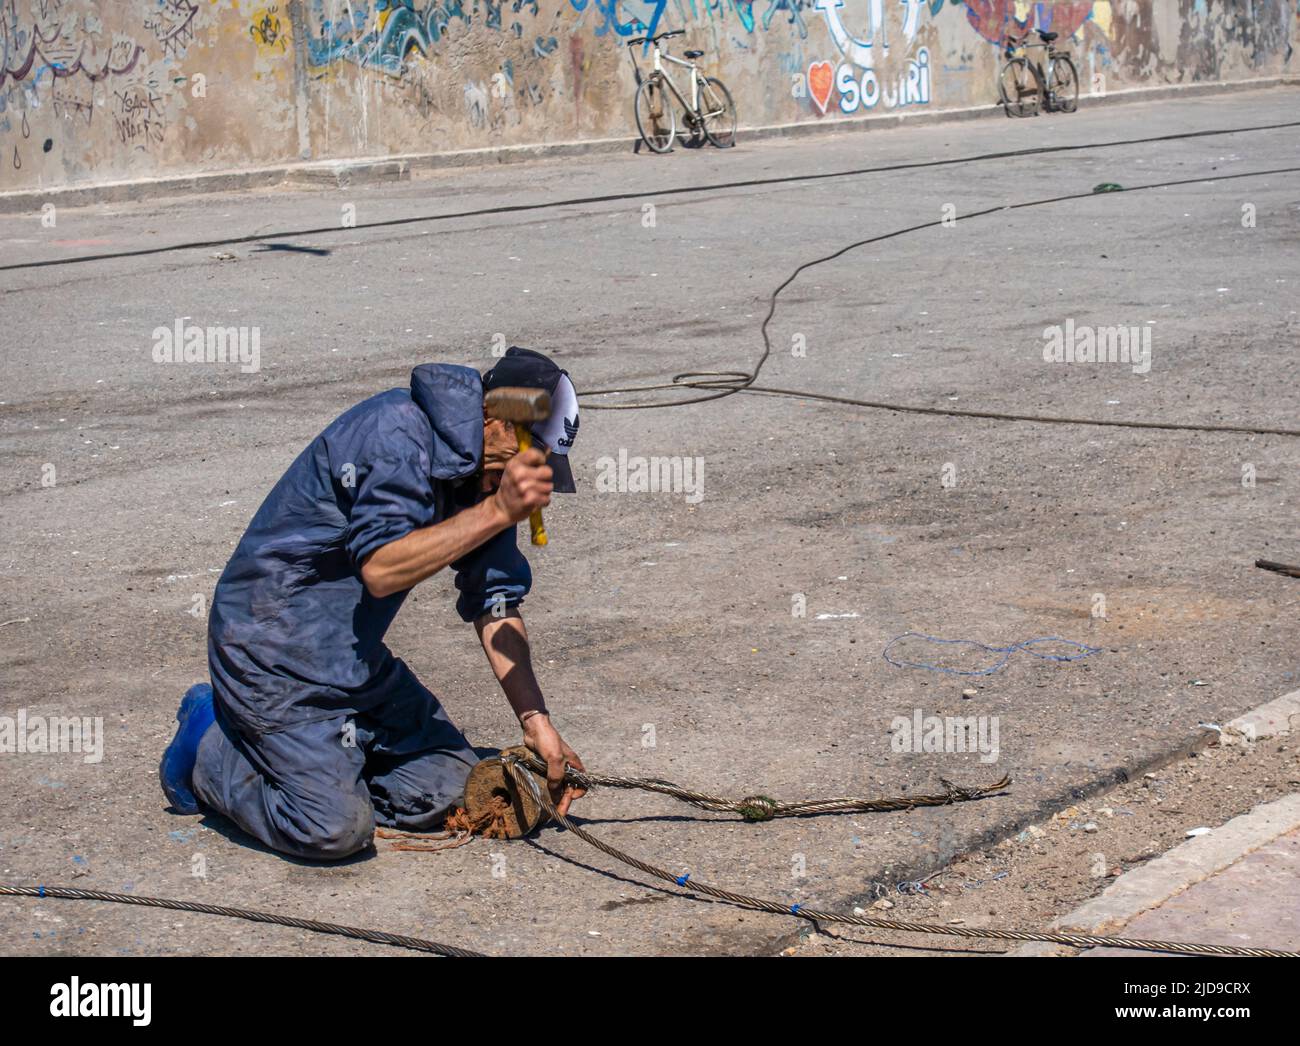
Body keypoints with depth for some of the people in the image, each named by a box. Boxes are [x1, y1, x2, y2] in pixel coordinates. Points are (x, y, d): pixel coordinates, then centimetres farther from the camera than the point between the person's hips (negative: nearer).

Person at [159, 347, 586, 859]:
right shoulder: (399, 429, -23)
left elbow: (495, 603, 5)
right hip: (272, 647, -9)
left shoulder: (485, 473, 3)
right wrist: (499, 510, -35)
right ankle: (211, 747, 8)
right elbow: (380, 569, -31)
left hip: (353, 656, 9)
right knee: (337, 828, -17)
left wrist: (535, 720, -3)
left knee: (450, 790, 2)